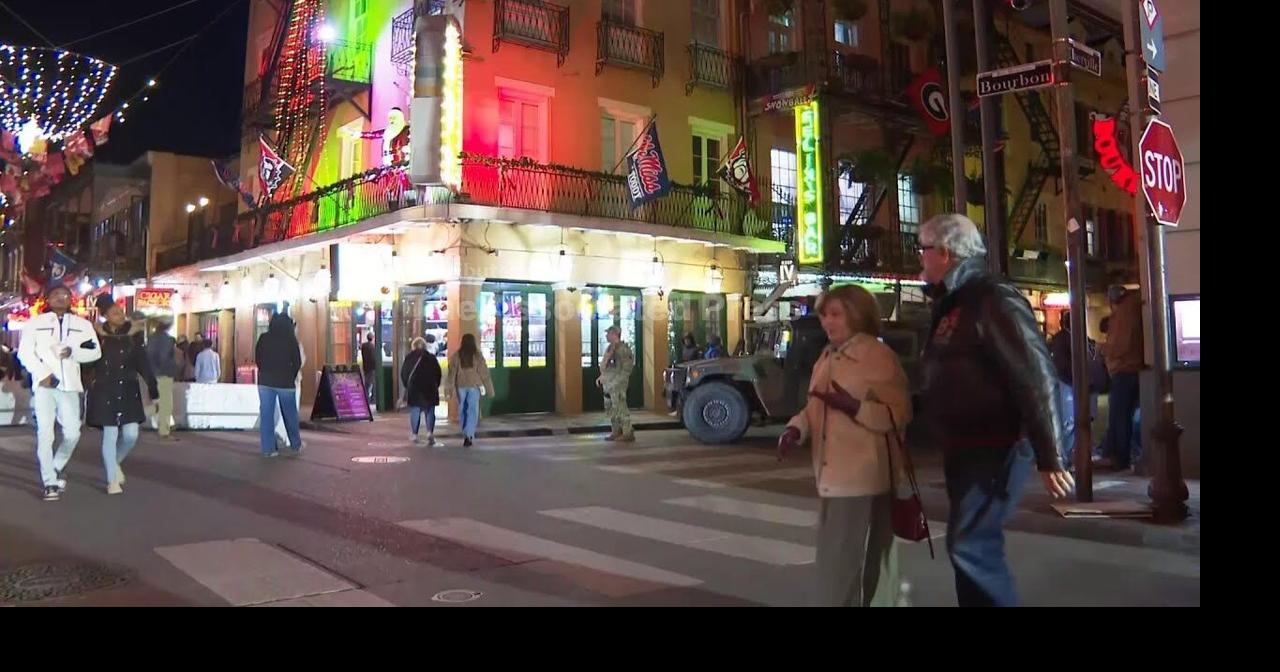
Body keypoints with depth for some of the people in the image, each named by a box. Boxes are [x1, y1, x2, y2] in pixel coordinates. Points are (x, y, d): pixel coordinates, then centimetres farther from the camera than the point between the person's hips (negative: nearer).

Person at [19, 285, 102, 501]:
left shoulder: (83, 324, 12)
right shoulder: (35, 323, 8)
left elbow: (96, 352, 7)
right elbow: (25, 352, 1)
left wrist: (73, 352, -13)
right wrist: (43, 373, -12)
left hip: (69, 386, 2)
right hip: (44, 385, -2)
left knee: (72, 433, -2)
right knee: (45, 434, -5)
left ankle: (55, 469, 23)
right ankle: (50, 483, -1)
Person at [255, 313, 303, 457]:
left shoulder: (263, 338, 2)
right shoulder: (291, 339, -4)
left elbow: (257, 359, 7)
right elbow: (297, 362, -2)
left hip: (265, 381, 2)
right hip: (285, 382, -2)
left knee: (266, 415, 4)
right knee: (290, 415, 10)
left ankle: (268, 449, 3)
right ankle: (295, 445, 20)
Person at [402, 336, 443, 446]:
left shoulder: (409, 358, 2)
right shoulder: (432, 358, 4)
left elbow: (403, 373, 3)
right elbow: (438, 373, 4)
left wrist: (407, 386, 14)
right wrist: (436, 386, 12)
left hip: (414, 388, 0)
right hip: (430, 389, 1)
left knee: (414, 411, 7)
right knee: (430, 411, 5)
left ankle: (414, 434, 9)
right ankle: (430, 432, -11)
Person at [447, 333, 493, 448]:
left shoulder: (456, 356, -1)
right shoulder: (477, 355, -4)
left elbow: (452, 373, -3)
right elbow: (484, 373, -2)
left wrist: (451, 389, 1)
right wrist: (489, 388, 4)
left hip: (460, 386, 2)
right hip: (474, 386, -2)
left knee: (462, 410, 14)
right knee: (472, 411, -1)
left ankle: (466, 434, 24)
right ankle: (469, 435, -14)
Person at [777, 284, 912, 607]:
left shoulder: (879, 356, -11)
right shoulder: (827, 358, 13)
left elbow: (899, 413, -15)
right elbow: (816, 407, 17)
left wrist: (852, 406, -26)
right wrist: (796, 428, -3)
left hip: (863, 476, -8)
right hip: (833, 473, 8)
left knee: (838, 561, -8)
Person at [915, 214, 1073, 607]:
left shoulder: (993, 299, -16)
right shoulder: (952, 304, 13)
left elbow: (1035, 378, -21)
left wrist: (1049, 457, -22)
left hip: (996, 447, -9)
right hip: (962, 447, 10)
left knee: (971, 545, -10)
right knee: (971, 544, 15)